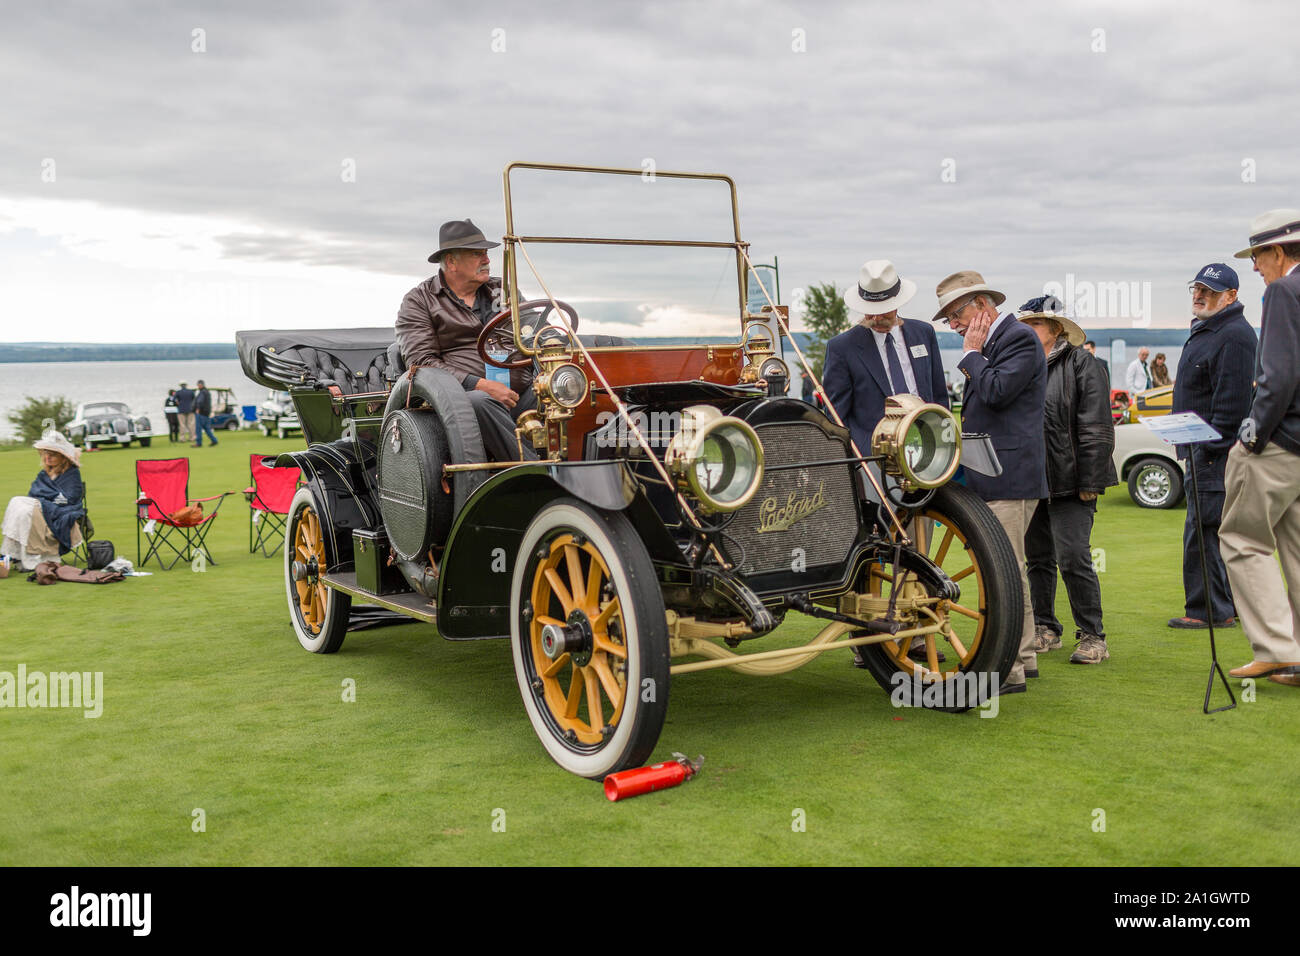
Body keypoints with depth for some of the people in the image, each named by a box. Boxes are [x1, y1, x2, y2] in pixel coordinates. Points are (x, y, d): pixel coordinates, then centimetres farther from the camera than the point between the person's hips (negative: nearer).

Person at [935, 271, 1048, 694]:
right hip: (991, 476, 10)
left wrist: (971, 352, -10)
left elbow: (995, 392, -23)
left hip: (1009, 478, -10)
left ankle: (1006, 670, -6)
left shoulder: (1020, 338, -11)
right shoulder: (991, 344, 19)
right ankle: (1023, 656, 27)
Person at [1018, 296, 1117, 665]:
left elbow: (1096, 429, -9)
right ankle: (1045, 629, 25)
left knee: (1073, 558, -10)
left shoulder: (1082, 364, -4)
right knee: (1038, 558, 12)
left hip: (1068, 482, -6)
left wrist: (1089, 482, -14)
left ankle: (1092, 637, 1)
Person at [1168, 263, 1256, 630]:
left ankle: (1208, 610, -2)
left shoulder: (1234, 336, -15)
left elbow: (1232, 402, -21)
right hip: (1204, 450, 11)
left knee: (1203, 529, -8)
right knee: (1220, 529, 15)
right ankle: (1231, 605, 23)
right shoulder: (1203, 331, 19)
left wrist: (1209, 449, -22)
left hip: (1217, 452, -11)